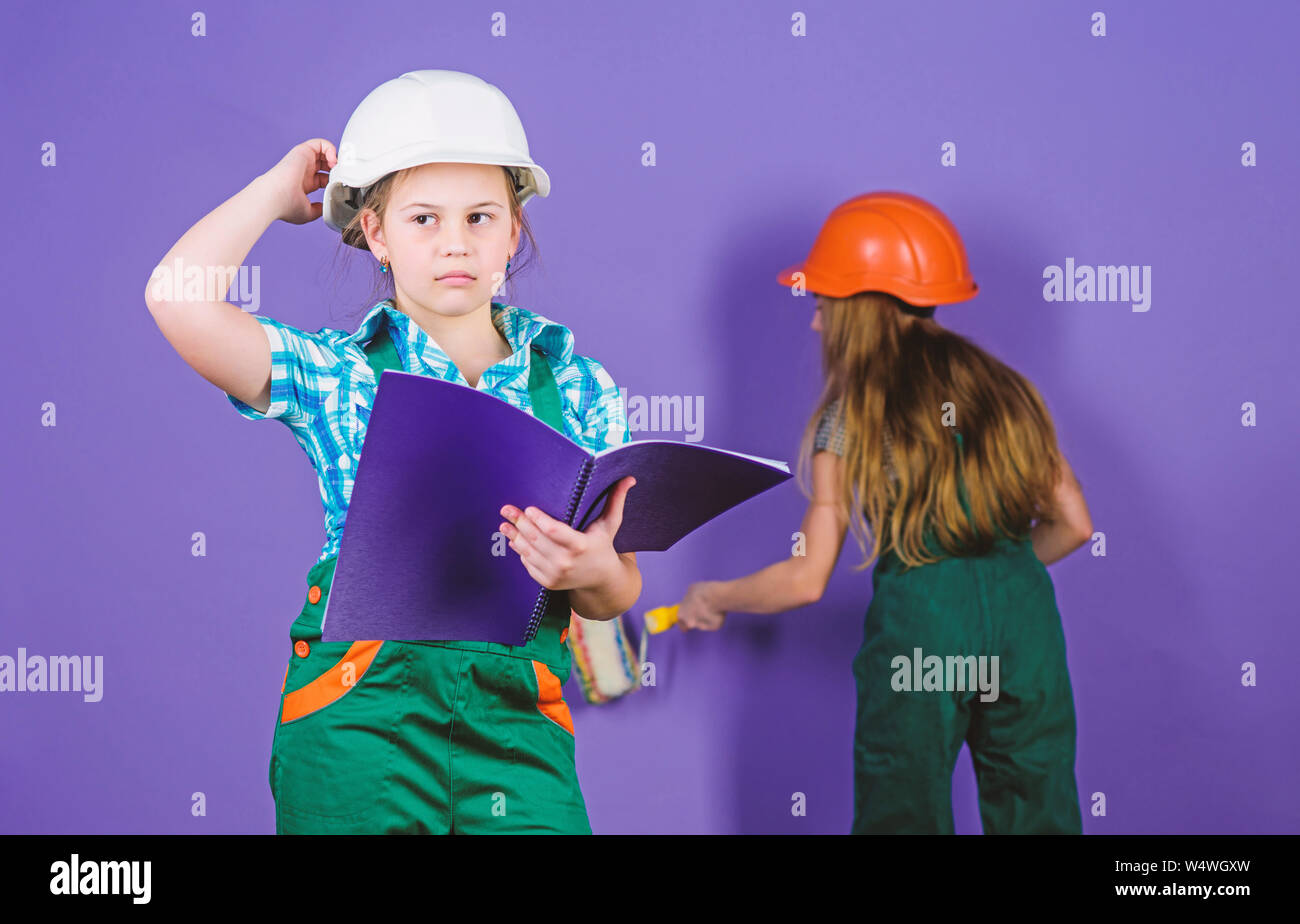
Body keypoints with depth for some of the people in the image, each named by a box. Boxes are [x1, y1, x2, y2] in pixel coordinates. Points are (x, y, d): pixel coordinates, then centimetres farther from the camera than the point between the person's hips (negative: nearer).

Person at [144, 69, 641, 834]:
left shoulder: (576, 385, 6)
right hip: (360, 720, -1)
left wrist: (595, 573, -16)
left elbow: (617, 596, 9)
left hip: (519, 722, 2)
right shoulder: (339, 374, 1)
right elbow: (178, 299, -16)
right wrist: (280, 190, 1)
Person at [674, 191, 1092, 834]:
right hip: (1024, 613, 4)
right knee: (1037, 813, 12)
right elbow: (1073, 523, 11)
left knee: (904, 814, 9)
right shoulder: (1002, 386, 11)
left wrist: (711, 599, 14)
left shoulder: (851, 419, -1)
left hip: (917, 619, -3)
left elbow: (807, 579, -3)